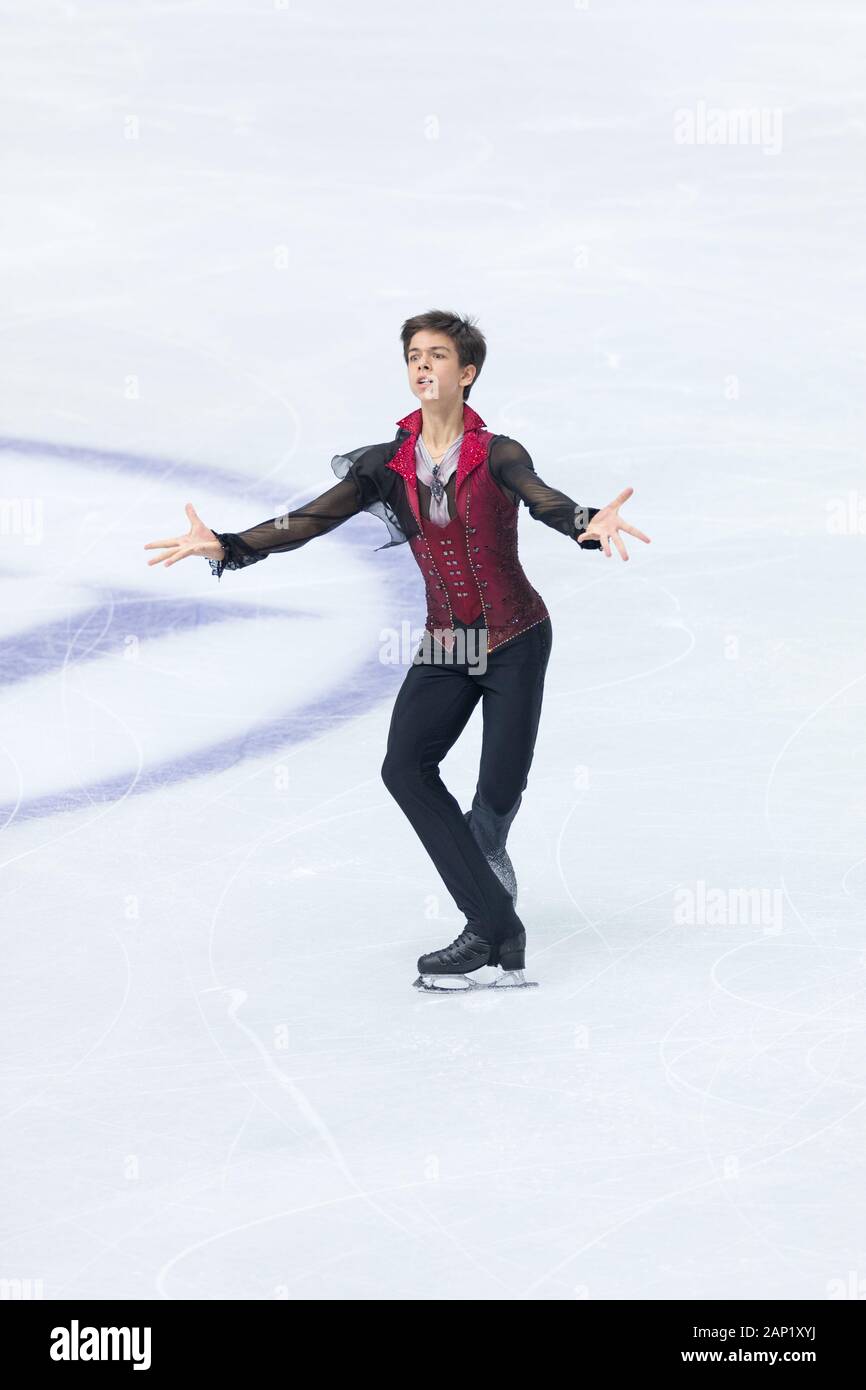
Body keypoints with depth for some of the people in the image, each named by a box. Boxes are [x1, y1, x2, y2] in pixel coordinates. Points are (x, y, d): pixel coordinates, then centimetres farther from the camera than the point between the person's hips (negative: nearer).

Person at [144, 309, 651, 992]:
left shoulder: (496, 456, -13)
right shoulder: (388, 464, -2)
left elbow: (545, 501, -32)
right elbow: (311, 520, -7)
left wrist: (591, 524, -54)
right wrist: (227, 547, -20)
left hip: (515, 640, -3)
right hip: (445, 645, 4)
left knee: (499, 791, -7)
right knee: (405, 766, -18)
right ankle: (497, 936, -17)